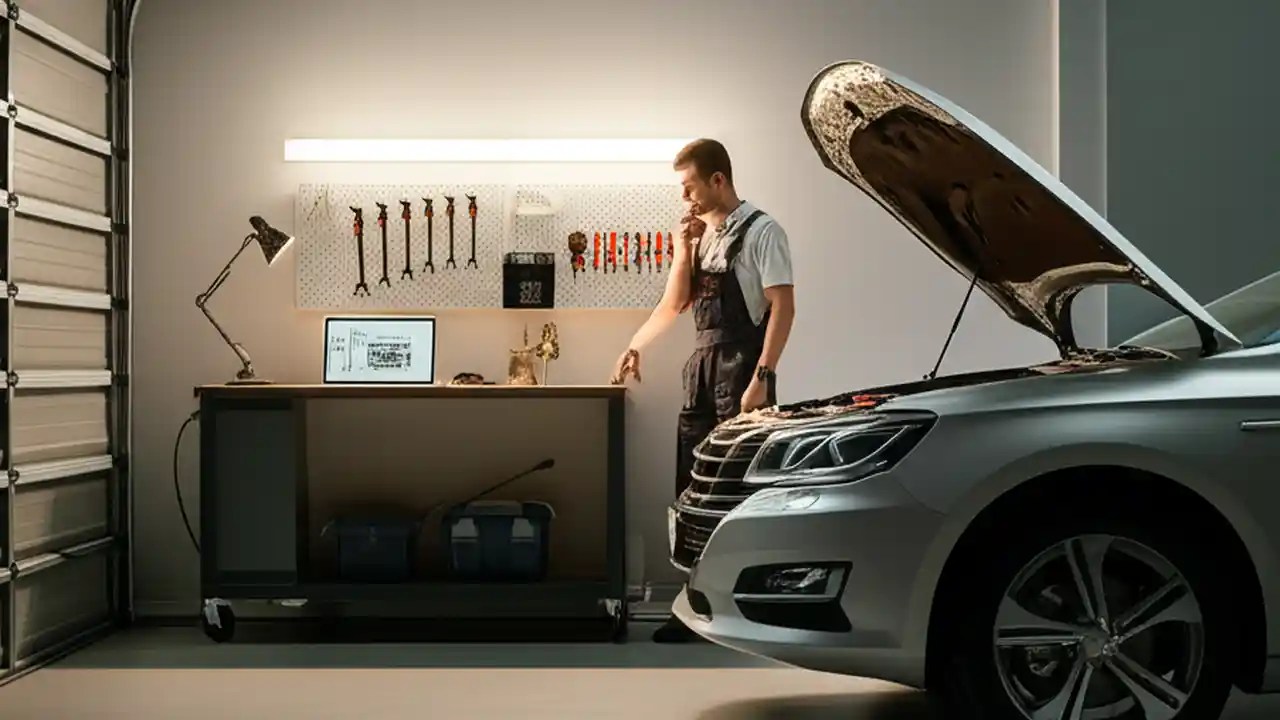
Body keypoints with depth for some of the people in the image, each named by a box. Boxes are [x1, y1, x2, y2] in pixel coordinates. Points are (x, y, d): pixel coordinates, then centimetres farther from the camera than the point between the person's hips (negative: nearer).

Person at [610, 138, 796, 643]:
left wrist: (761, 377, -20)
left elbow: (782, 307, -13)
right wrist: (684, 250, 2)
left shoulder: (759, 232, -7)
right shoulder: (701, 235, 15)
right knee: (693, 487, 7)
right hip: (702, 367, 8)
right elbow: (675, 304, 16)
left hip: (741, 368, -8)